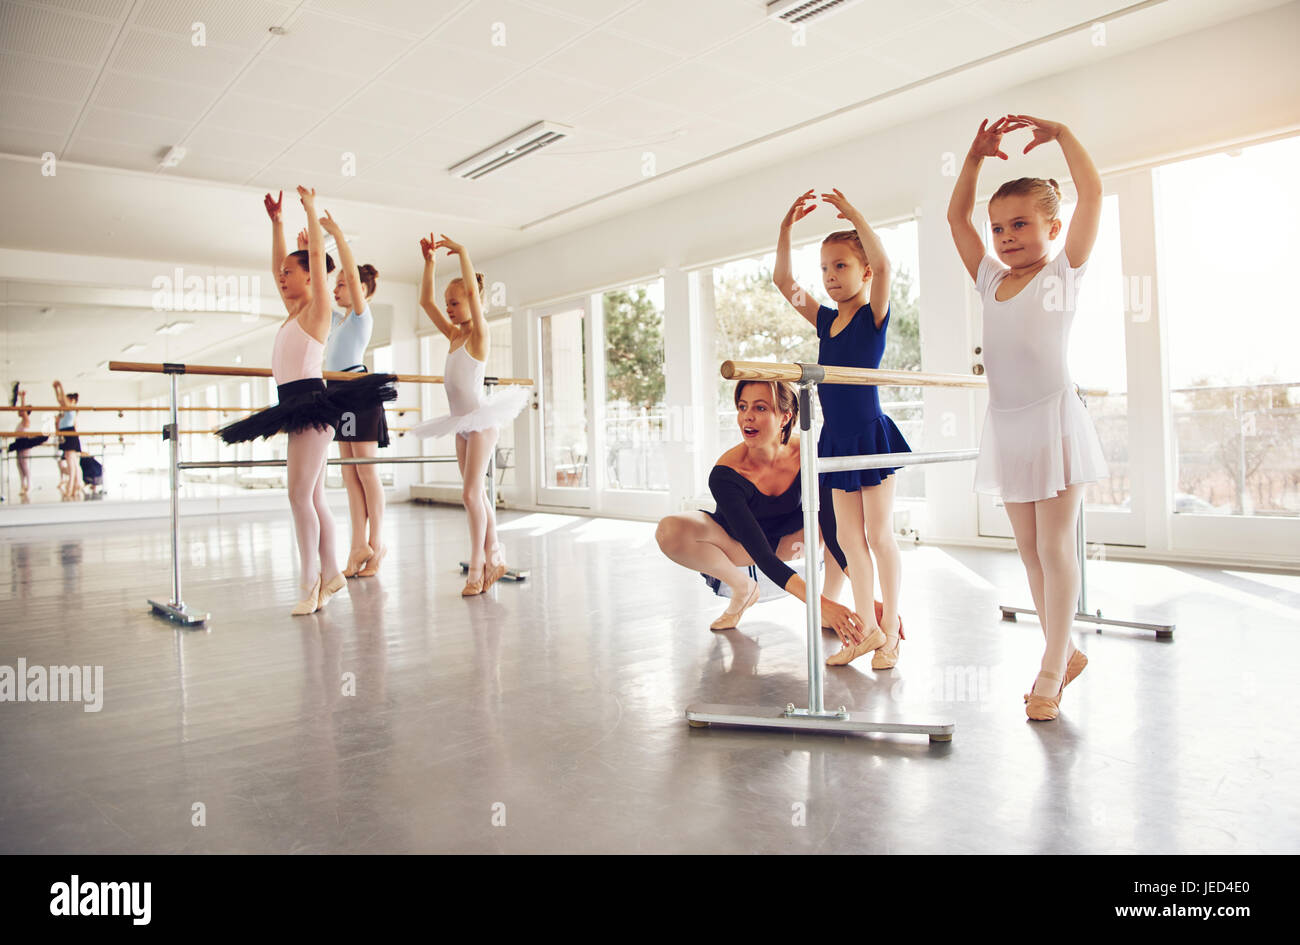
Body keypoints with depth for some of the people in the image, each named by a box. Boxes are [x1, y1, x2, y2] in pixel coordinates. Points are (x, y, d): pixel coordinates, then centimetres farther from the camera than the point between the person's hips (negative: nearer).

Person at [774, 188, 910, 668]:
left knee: (879, 534, 3)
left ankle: (891, 629, 16)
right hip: (836, 439, 6)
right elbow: (782, 279, 10)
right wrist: (787, 226, 3)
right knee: (849, 538, 10)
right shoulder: (825, 320, 11)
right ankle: (868, 630, 21)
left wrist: (853, 214, -23)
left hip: (871, 435, -6)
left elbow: (882, 264, -24)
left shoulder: (874, 316, -6)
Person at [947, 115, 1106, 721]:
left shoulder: (1064, 272, 0)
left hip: (1052, 420, -5)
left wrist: (1059, 134, -1)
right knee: (1029, 551, 10)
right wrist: (976, 157, 10)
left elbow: (1092, 193, -8)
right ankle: (1063, 653, 25)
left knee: (1054, 547, -1)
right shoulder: (991, 279, 11)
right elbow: (956, 217, 15)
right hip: (1006, 425, 5)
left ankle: (1052, 671, 6)